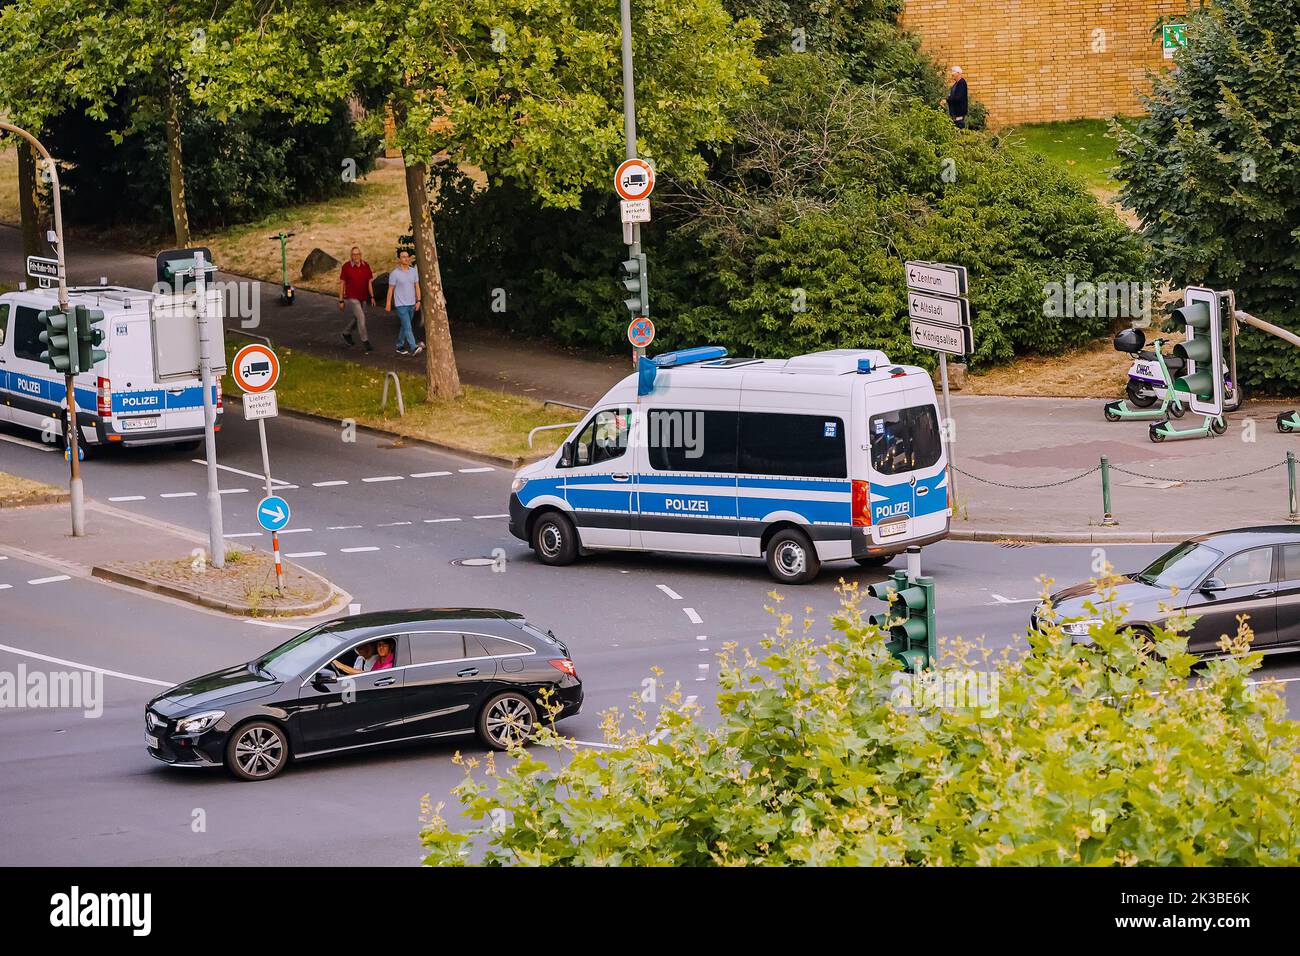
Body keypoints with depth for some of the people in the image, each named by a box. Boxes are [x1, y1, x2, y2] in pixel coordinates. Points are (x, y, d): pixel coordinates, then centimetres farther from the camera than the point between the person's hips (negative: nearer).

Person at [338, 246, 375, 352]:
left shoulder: (365, 265, -1)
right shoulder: (346, 266, -11)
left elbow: (369, 282, 6)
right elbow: (342, 284, -6)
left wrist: (372, 297, 0)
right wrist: (341, 301, -6)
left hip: (362, 298, 5)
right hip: (351, 298, -5)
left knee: (357, 319, 17)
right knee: (361, 318, -14)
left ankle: (346, 333, 43)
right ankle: (365, 342, -7)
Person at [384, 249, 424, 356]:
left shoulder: (414, 271, 6)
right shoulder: (394, 274, -7)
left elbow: (417, 287, 9)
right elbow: (390, 289, -2)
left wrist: (418, 301, 0)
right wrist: (388, 304, -1)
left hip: (411, 304, 5)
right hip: (401, 305, -5)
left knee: (405, 326, 14)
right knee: (407, 327, -14)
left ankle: (400, 347, 25)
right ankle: (414, 348, -25)